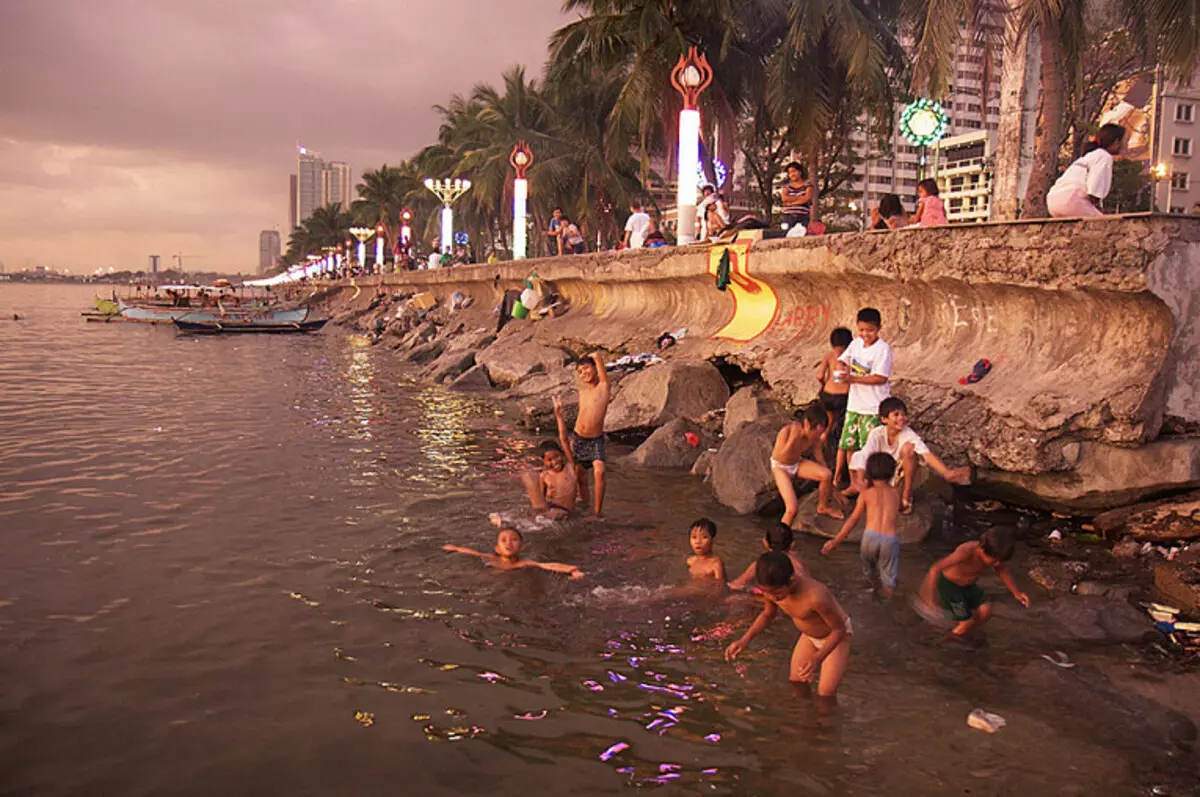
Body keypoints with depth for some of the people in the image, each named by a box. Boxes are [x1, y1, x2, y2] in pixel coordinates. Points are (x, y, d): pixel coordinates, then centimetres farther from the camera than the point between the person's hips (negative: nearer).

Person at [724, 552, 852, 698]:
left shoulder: (815, 597, -43)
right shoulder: (771, 590, -23)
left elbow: (839, 629, -27)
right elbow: (767, 615, 0)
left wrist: (818, 658, -39)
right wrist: (745, 639, -12)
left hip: (836, 635, -6)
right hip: (808, 636, 6)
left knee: (824, 695, -9)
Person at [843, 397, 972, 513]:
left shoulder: (909, 435, -22)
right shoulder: (876, 434, -18)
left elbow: (927, 455, -36)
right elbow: (865, 455, -29)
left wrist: (947, 473, -53)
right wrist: (860, 480, -47)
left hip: (902, 478, -2)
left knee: (908, 447, -29)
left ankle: (906, 497, -17)